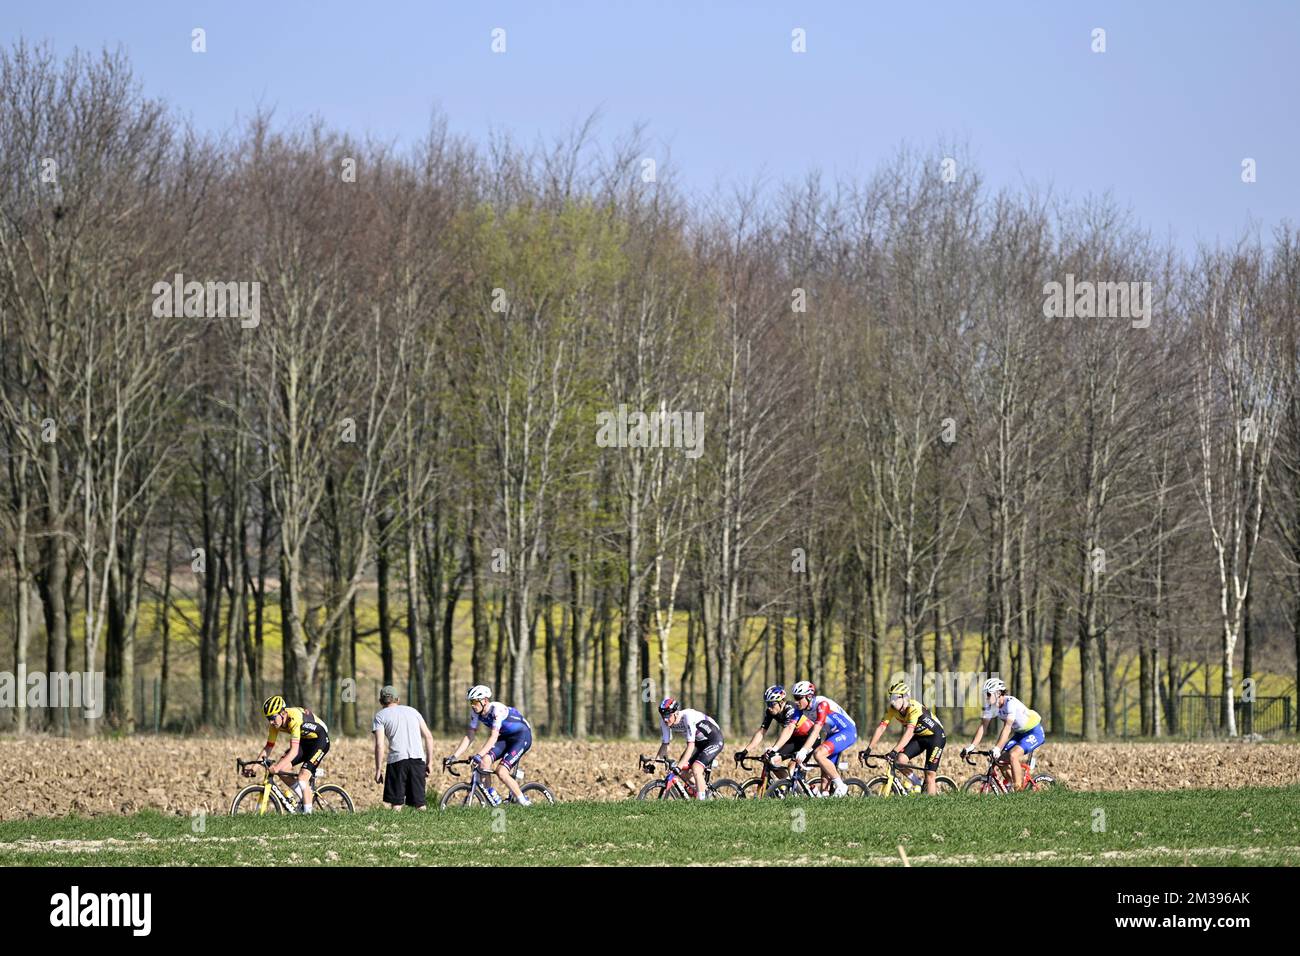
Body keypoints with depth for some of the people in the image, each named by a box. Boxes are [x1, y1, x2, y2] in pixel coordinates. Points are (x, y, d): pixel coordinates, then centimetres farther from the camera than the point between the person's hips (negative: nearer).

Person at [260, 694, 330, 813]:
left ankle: (307, 813, -15)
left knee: (302, 777, -21)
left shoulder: (294, 719, -34)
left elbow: (294, 751, -40)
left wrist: (278, 766, -50)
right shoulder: (275, 723, -11)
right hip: (304, 741, 8)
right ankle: (304, 798, 5)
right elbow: (269, 747, -4)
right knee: (282, 769, -11)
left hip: (320, 740, -8)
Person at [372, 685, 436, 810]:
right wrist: (428, 763, 19)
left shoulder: (380, 715, 10)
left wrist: (378, 769, 2)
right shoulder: (412, 711, 22)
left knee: (396, 804, 0)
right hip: (418, 758, 3)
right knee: (420, 803, 5)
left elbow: (380, 745, -2)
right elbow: (429, 737, 15)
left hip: (397, 759, -3)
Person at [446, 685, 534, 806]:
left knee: (501, 772, -21)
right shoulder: (476, 712, -7)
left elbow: (494, 737, -34)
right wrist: (454, 756, -12)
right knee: (484, 761, -18)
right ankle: (491, 795, -5)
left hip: (522, 736, -7)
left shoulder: (497, 709, -28)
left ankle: (522, 801, -7)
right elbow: (469, 736, -3)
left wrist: (479, 755, -44)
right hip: (505, 737, 7)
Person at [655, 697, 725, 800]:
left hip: (714, 740, -8)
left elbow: (691, 745, -37)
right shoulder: (665, 721, -14)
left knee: (696, 770, -24)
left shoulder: (688, 717, -34)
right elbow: (665, 744, -7)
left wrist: (680, 764, -44)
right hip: (699, 742, 8)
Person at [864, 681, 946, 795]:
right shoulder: (892, 709, -14)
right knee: (900, 760, -15)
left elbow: (909, 732, -44)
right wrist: (869, 749, -27)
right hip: (919, 737, 6)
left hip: (935, 736, -6)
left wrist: (895, 751, -53)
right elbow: (881, 728, -17)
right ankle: (916, 784, 7)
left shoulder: (914, 708, -33)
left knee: (929, 774, -12)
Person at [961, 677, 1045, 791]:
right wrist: (971, 747, -20)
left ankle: (1019, 790, -22)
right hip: (1020, 733, 8)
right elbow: (982, 727, -9)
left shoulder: (1010, 703, -29)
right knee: (1002, 759, -6)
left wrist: (997, 748, -46)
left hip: (1034, 732, -8)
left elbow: (1007, 727, -38)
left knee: (1013, 755, -27)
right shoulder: (990, 706, -7)